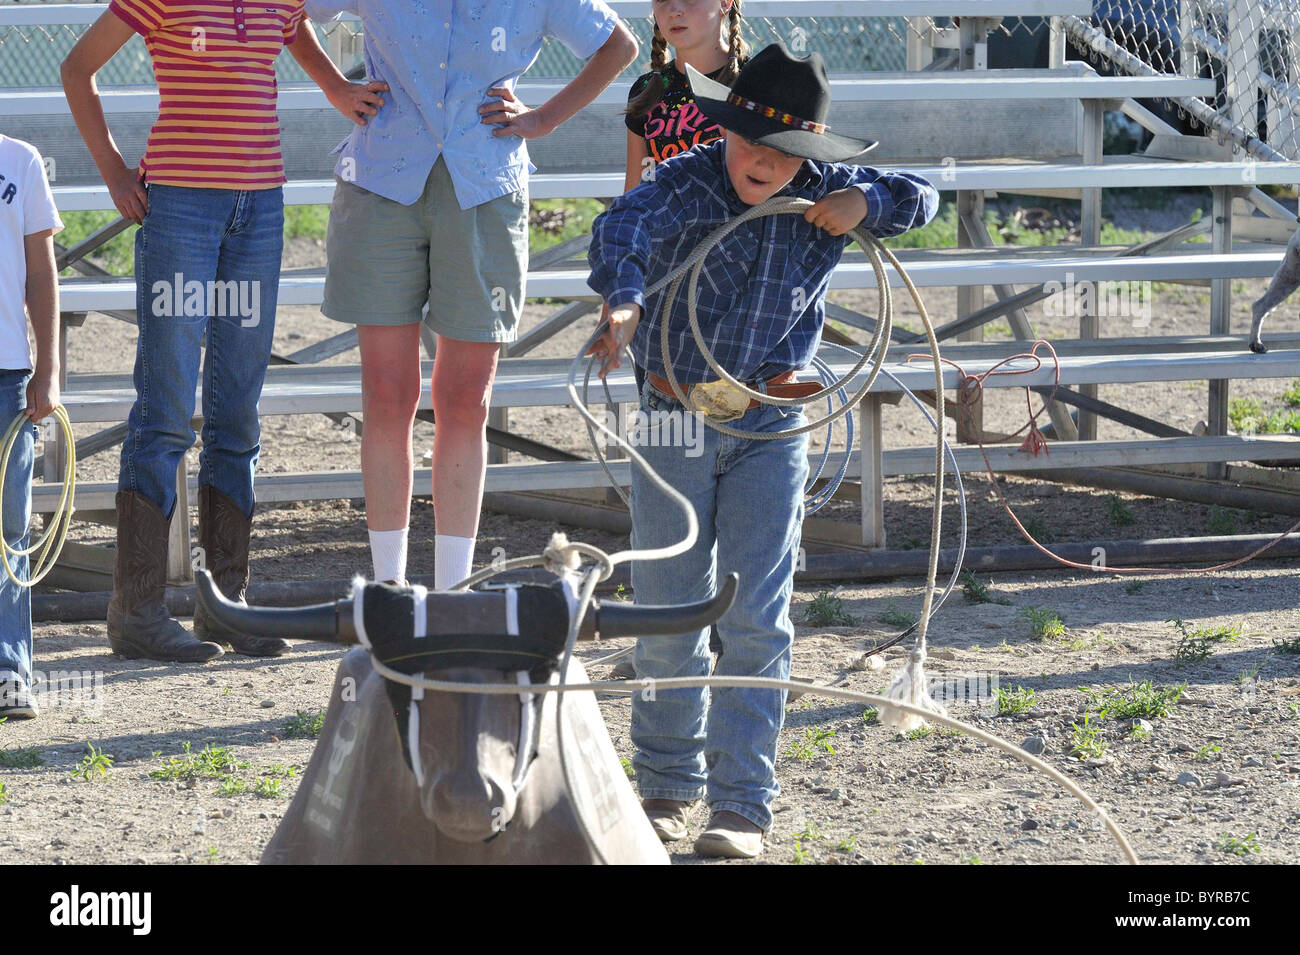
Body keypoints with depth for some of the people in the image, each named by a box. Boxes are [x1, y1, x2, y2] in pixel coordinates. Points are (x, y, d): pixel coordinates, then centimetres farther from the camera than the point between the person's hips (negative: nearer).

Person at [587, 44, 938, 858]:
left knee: (755, 619, -5)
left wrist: (867, 203, -14)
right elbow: (625, 227, -33)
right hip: (676, 423, -1)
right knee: (667, 615, 5)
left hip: (770, 431, 1)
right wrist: (626, 302, -55)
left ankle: (743, 805, -3)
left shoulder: (821, 192, -1)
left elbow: (923, 199, 9)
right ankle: (668, 788, 22)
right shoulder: (685, 183, -13)